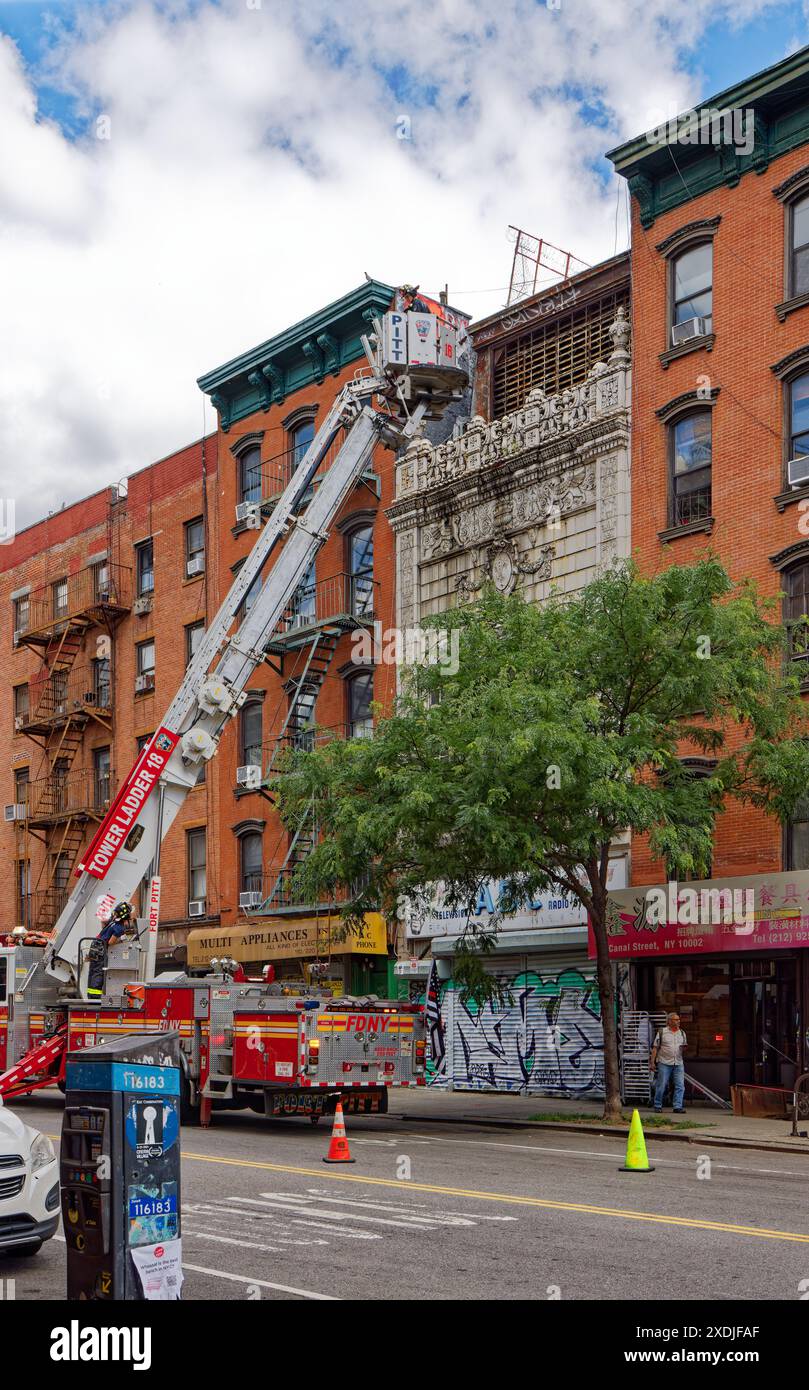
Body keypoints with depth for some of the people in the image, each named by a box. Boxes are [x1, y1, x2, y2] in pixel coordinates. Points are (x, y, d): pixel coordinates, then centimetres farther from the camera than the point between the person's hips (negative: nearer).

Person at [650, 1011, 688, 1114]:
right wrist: (652, 1062, -5)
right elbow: (655, 1048, 2)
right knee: (661, 1086, -1)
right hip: (664, 1063, -3)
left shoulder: (682, 1033, 14)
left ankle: (677, 1107, -3)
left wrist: (685, 1047, -6)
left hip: (678, 1064, 3)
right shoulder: (662, 1032, 2)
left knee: (680, 1085, -6)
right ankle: (658, 1106, 9)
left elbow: (684, 1046, 20)